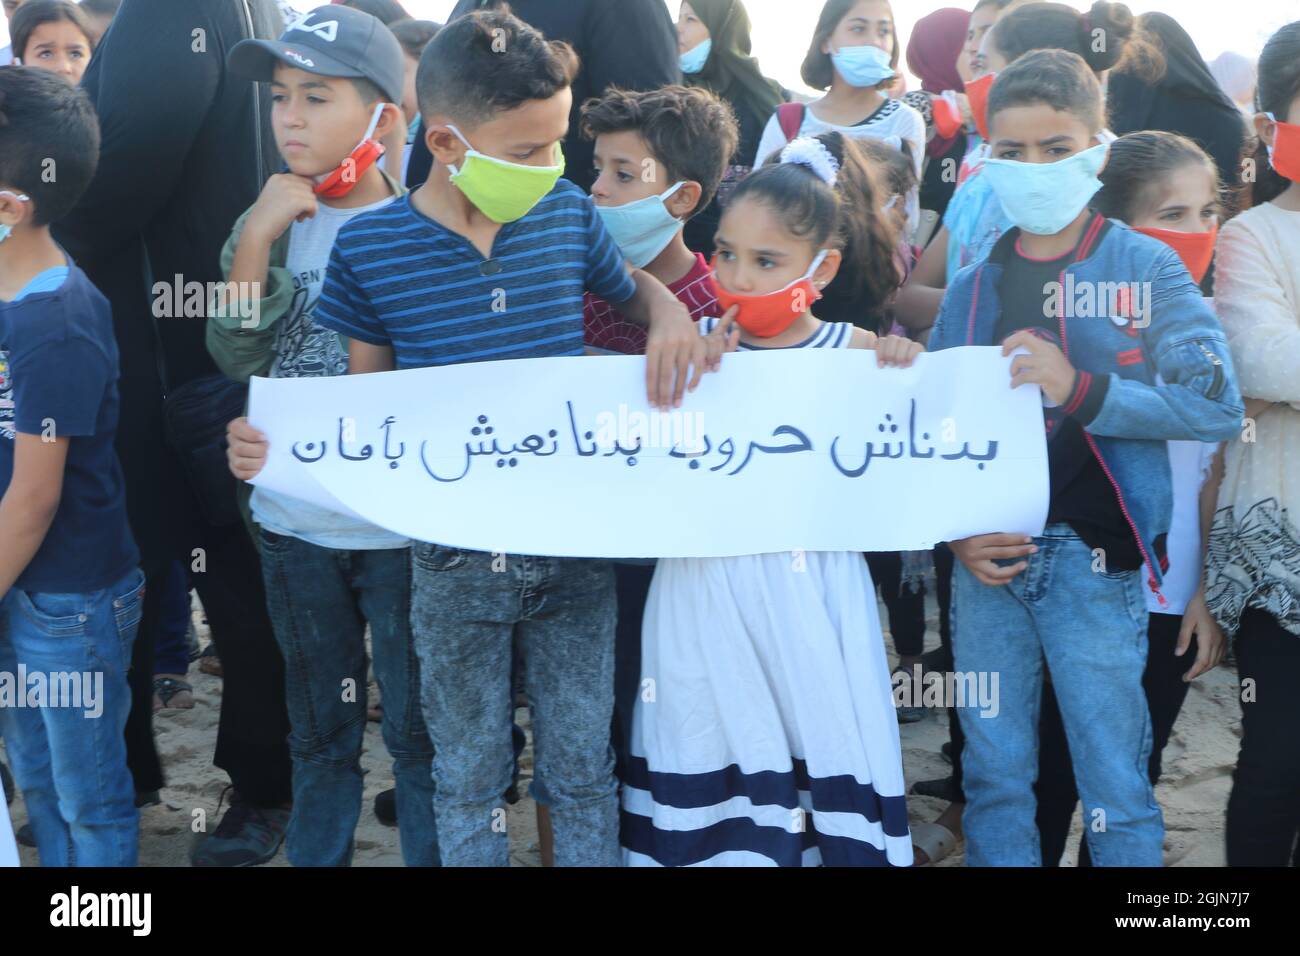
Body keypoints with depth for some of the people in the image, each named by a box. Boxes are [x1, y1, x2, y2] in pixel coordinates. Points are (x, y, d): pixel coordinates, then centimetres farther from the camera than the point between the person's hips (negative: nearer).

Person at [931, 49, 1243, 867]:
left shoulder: (1148, 269, -3)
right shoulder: (972, 286, 7)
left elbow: (1218, 405, -13)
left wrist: (1078, 388, -23)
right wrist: (953, 530, -8)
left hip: (1095, 560, -3)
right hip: (988, 556, 4)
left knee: (1114, 784, 4)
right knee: (993, 776, 12)